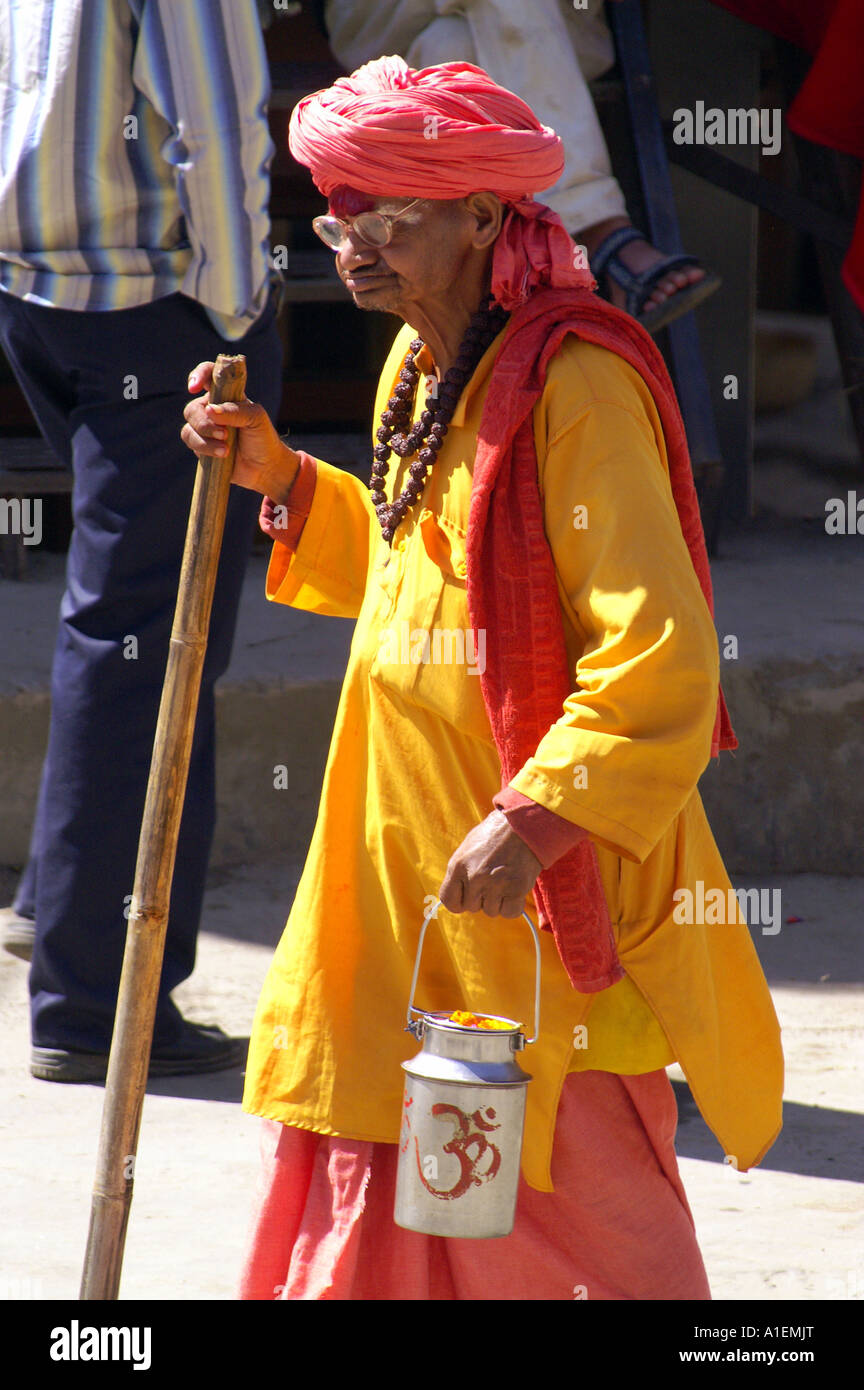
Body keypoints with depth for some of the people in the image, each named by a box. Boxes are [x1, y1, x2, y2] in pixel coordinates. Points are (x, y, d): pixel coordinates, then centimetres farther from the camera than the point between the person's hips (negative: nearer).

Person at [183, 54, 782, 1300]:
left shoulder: (577, 386, -18)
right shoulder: (418, 369, 11)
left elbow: (658, 660, -22)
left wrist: (538, 820, -27)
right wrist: (280, 479, 14)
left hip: (548, 877, -9)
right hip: (405, 859, 9)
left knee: (570, 1185, -2)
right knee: (369, 1155, 13)